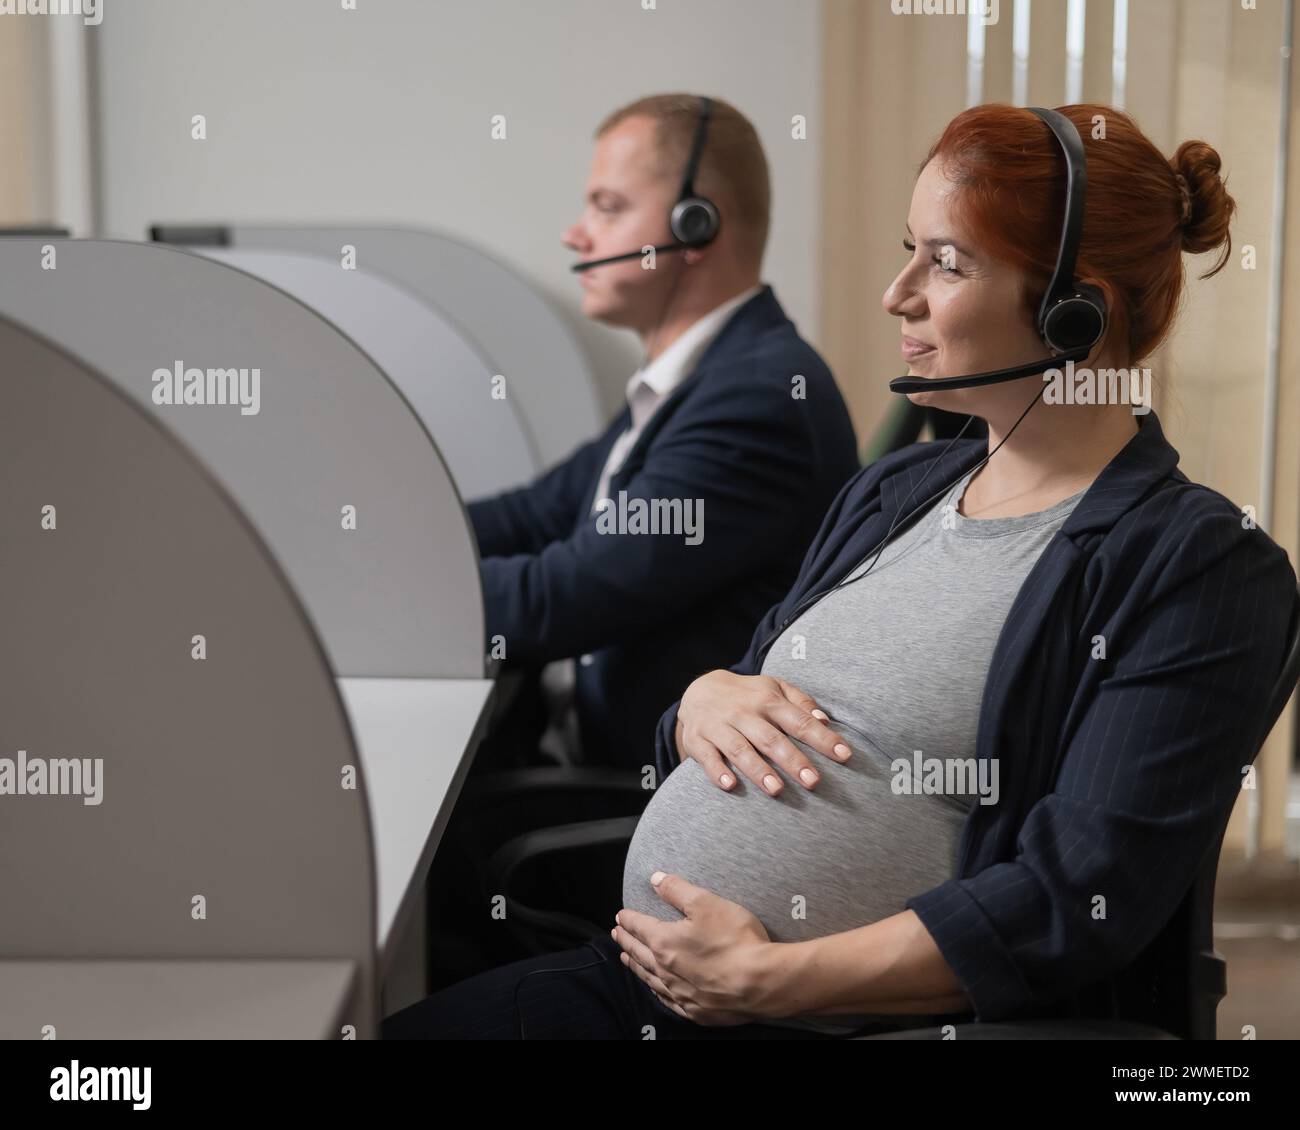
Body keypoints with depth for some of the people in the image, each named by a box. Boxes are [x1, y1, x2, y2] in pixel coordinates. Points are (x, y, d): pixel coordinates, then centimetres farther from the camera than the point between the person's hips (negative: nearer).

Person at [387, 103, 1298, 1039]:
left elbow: (1079, 899, -16)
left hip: (837, 1019, -7)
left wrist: (765, 979, -18)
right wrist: (706, 699, -3)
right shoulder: (895, 490, 15)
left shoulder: (1201, 564, -8)